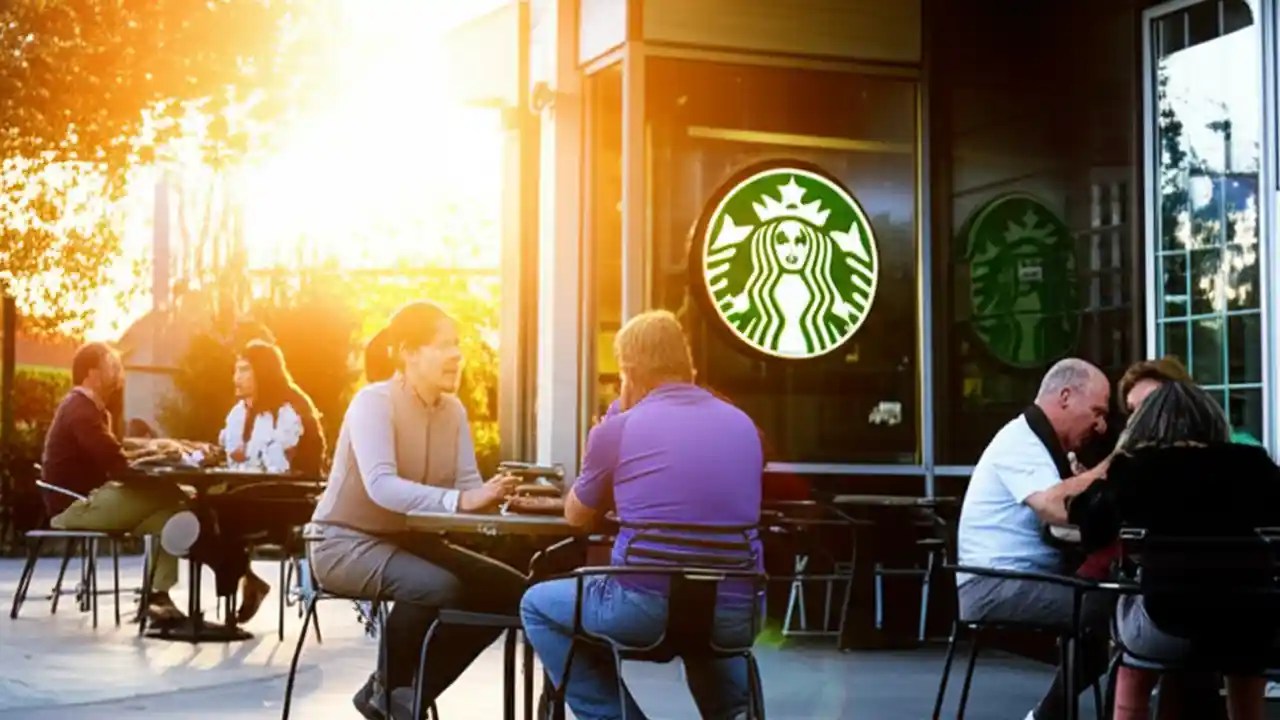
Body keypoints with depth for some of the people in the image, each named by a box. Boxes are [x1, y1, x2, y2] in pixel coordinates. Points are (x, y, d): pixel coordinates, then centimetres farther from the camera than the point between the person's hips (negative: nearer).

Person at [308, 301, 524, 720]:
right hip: (347, 543, -8)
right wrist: (458, 501, -44)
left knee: (508, 589, -6)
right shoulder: (372, 402, -18)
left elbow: (469, 486, -6)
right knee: (440, 588, -33)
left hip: (410, 540, 8)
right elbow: (381, 486, -33)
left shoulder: (453, 410, 3)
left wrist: (495, 495, -30)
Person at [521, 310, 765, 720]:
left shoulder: (618, 429, -2)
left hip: (647, 609, -5)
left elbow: (577, 516, 15)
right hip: (737, 616, 5)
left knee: (537, 605, 23)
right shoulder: (744, 425, 11)